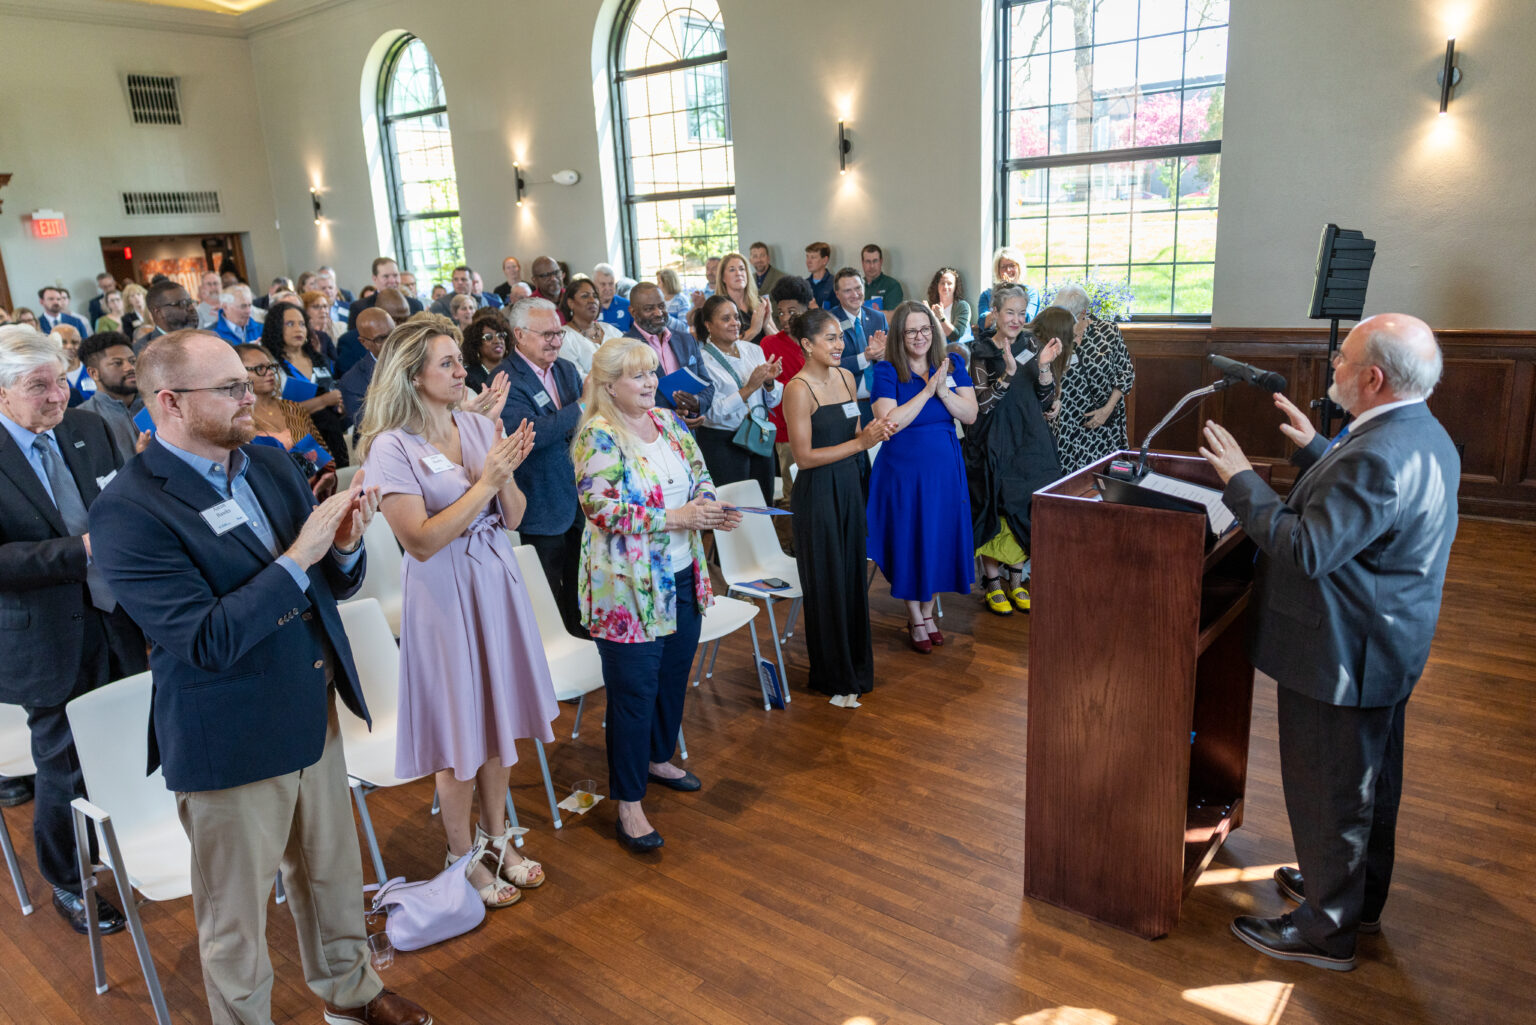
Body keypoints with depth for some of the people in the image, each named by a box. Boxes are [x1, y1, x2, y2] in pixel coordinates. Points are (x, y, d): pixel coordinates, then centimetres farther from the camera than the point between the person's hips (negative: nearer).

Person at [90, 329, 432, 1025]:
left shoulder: (271, 465, 1)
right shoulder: (128, 511, -19)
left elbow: (334, 585, 7)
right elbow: (207, 641, -26)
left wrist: (344, 545, -15)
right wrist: (300, 555, -27)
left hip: (313, 714, 7)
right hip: (231, 744, -6)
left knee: (333, 874, 25)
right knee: (236, 914, 15)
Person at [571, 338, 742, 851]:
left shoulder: (666, 419, 7)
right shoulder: (598, 437, -16)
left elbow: (698, 473, 14)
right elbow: (604, 511, -22)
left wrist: (710, 505, -8)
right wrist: (676, 518, -23)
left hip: (682, 577, 8)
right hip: (629, 587, -8)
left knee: (675, 674, 20)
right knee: (635, 690, 0)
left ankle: (658, 758, 43)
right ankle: (628, 805, 13)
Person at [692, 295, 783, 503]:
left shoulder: (753, 350, 7)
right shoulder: (702, 359, -10)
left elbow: (773, 401, 11)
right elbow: (712, 413, -17)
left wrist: (770, 382, -10)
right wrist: (749, 388, -22)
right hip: (723, 445, -5)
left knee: (765, 503, 9)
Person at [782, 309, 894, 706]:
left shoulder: (845, 377, 7)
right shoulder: (798, 389, -16)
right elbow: (804, 456, -18)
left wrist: (872, 432, -7)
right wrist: (860, 442, -19)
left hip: (849, 486, 7)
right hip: (817, 493, -7)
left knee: (852, 577, 14)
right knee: (827, 584, 4)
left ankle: (855, 665, 31)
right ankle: (833, 678, 19)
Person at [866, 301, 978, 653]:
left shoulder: (952, 366, 4)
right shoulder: (887, 372, -8)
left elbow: (970, 415, -3)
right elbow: (889, 422, -20)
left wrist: (943, 391, -18)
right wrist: (927, 390, -20)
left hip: (945, 467, 4)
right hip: (903, 469, -4)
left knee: (939, 538, 11)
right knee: (909, 540, 5)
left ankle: (928, 610, 30)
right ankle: (914, 619, 23)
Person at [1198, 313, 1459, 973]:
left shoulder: (1376, 456, -29)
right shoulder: (1422, 435, 5)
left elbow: (1306, 551, -31)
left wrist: (1240, 482, -23)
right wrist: (1314, 449, 14)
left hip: (1342, 657, -11)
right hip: (1388, 646, 11)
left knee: (1330, 790, 5)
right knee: (1370, 780, 24)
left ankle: (1327, 929, 22)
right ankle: (1358, 894, 43)